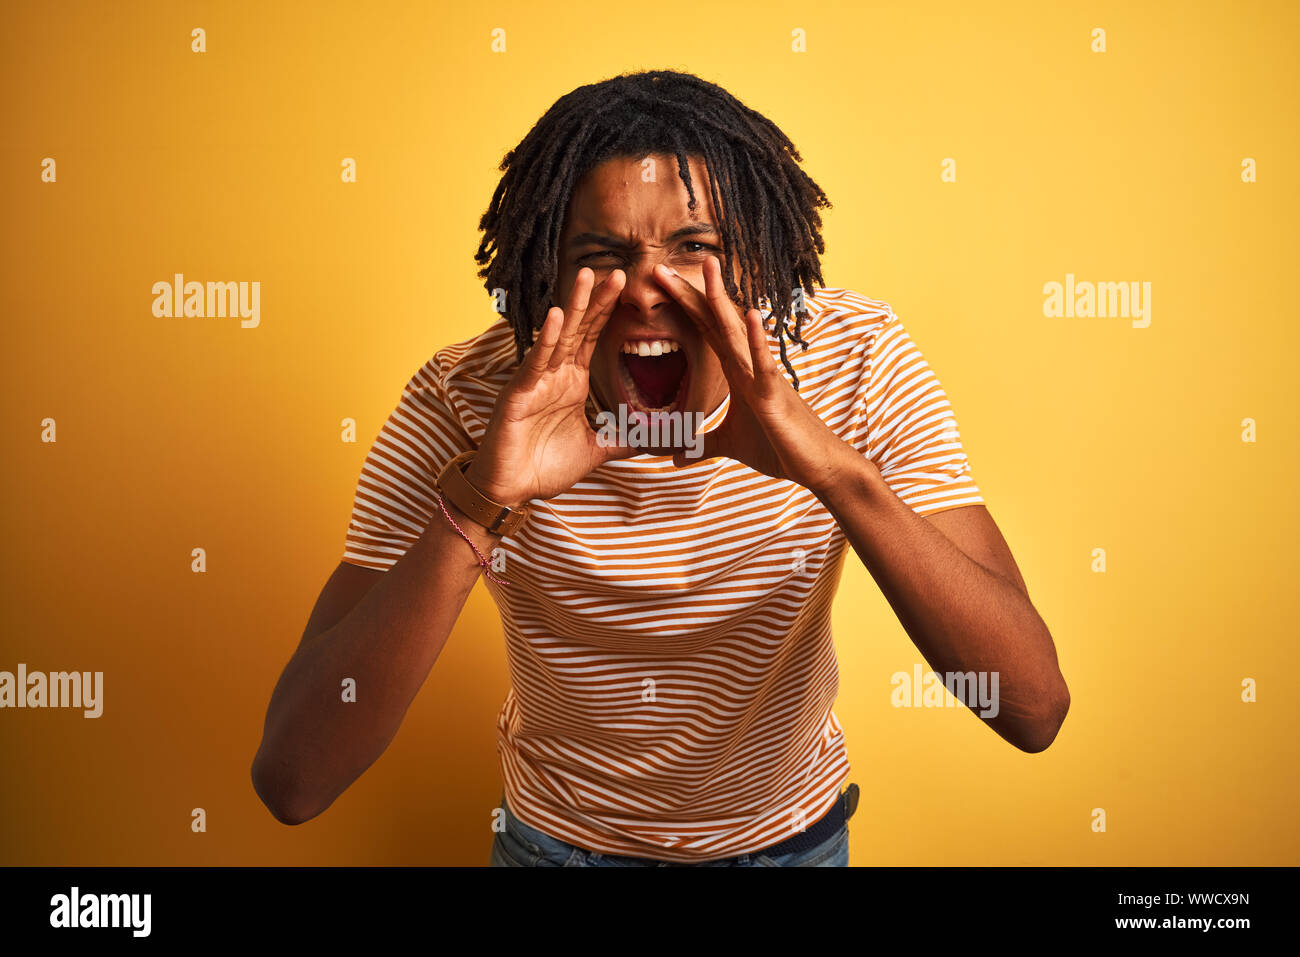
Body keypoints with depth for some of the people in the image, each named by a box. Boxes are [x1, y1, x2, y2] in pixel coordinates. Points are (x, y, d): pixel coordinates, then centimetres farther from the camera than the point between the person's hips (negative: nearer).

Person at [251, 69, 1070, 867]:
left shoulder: (859, 359, -23)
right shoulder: (464, 402, -26)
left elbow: (1036, 710, -29)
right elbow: (291, 781, -32)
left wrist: (836, 469, -43)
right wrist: (478, 501, -44)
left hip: (792, 832, 2)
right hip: (561, 836, 0)